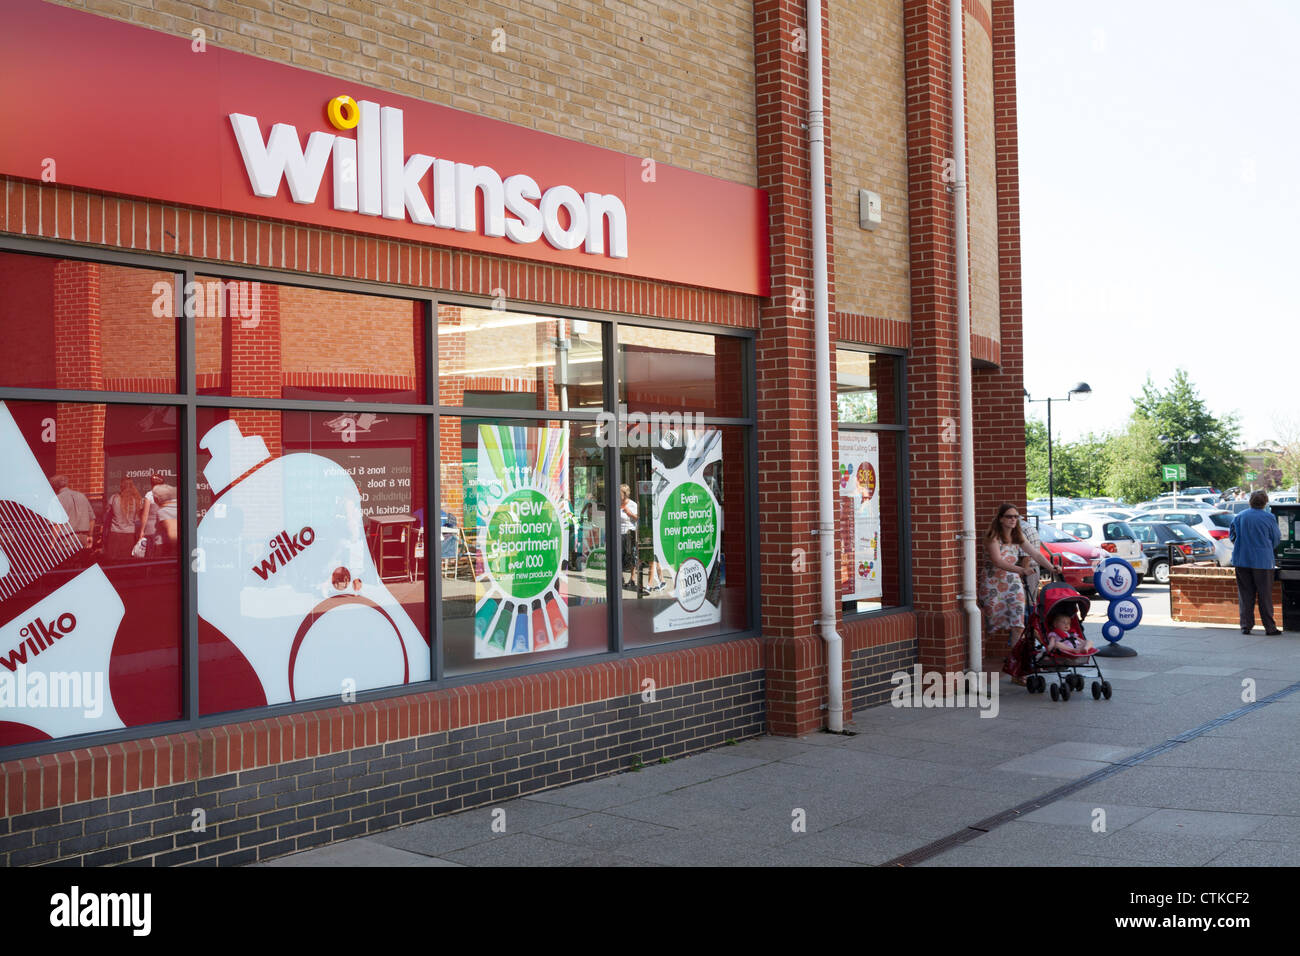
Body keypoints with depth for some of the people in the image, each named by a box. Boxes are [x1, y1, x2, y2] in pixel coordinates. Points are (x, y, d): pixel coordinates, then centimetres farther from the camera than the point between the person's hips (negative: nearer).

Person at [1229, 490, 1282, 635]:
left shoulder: (1239, 516, 1)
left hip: (1241, 560, 2)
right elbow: (1277, 538, 4)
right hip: (1263, 560, -2)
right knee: (1265, 595, 3)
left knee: (1245, 594, 8)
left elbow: (1231, 535, 10)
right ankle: (1269, 627, 6)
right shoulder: (1268, 518, -6)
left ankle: (1246, 625, 7)